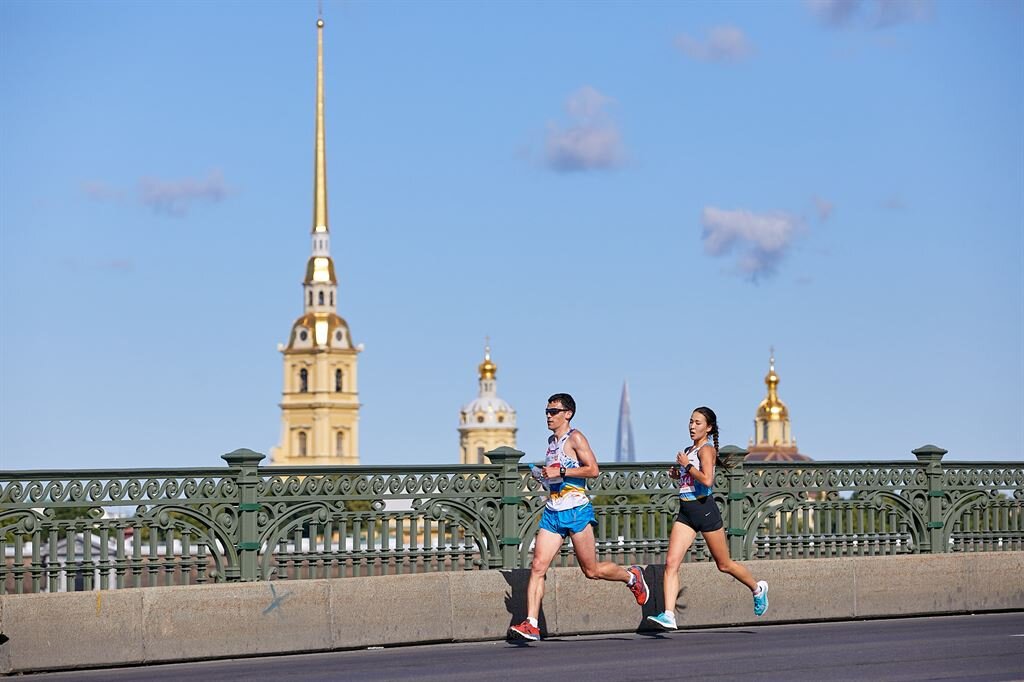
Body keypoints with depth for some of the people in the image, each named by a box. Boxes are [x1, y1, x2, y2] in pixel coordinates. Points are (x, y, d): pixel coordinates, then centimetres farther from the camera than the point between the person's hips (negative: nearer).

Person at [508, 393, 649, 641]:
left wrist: (560, 472, -19)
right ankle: (531, 625, -11)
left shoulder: (575, 438, -7)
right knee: (537, 566, -7)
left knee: (591, 570, 3)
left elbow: (593, 470, -16)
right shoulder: (551, 441, 17)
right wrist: (544, 474, 13)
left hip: (576, 511, -7)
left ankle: (632, 576, 31)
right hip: (552, 512, 7)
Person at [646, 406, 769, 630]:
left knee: (724, 565, 9)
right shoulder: (689, 450, 13)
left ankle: (758, 589, 35)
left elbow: (707, 480, -27)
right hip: (685, 512, 7)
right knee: (671, 563, -10)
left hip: (705, 509, -7)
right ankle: (668, 615, -16)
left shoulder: (707, 449, -11)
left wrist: (686, 464, -17)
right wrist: (678, 473, 12)